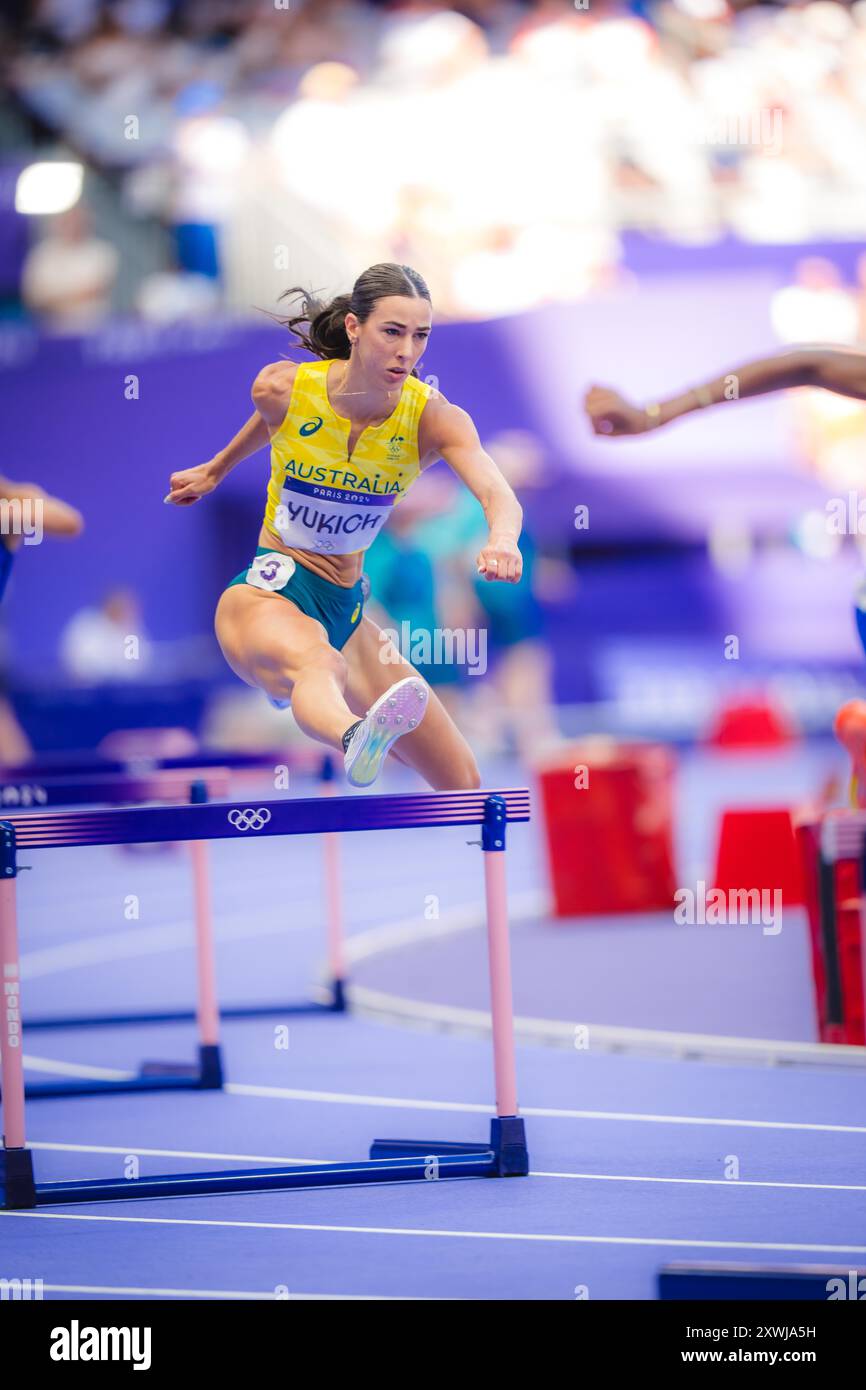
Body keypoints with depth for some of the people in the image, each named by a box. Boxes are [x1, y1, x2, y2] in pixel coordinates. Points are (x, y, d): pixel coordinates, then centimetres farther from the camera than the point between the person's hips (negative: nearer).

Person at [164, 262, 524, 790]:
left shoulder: (435, 419, -10)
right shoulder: (283, 389, -11)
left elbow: (498, 494, -29)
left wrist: (502, 539, -54)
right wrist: (216, 470, 38)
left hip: (343, 607, 5)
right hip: (267, 592, -5)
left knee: (464, 785, 2)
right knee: (320, 665, -44)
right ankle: (358, 740, -82)